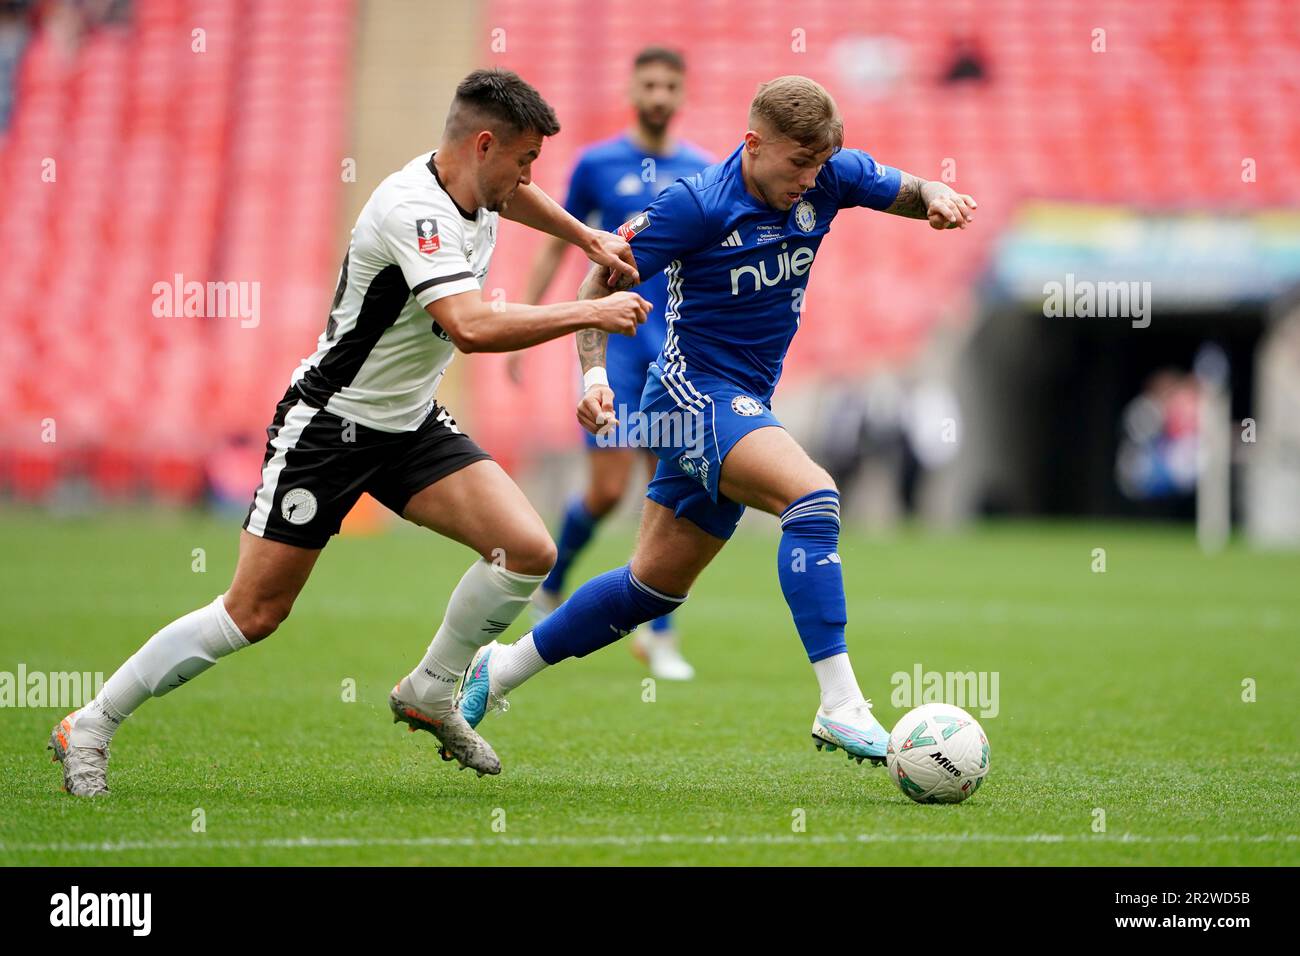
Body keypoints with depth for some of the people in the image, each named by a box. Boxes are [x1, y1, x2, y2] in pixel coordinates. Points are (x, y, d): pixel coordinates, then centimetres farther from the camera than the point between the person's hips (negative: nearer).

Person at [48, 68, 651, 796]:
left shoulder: (474, 188, 0)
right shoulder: (413, 209, -28)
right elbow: (471, 327, -41)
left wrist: (587, 238, 28)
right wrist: (589, 314, -33)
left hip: (411, 426, 8)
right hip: (329, 427, -8)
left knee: (529, 550, -10)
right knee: (255, 613, -6)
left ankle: (430, 693, 12)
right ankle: (90, 727, 9)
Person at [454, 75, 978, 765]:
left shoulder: (828, 178, -2)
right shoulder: (696, 205, -17)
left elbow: (906, 192, 11)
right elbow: (602, 279, -9)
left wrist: (936, 198, -13)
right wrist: (594, 375, -21)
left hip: (746, 407, 7)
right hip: (694, 391, -7)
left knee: (655, 585, 14)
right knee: (811, 495, -30)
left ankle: (499, 670, 29)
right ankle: (840, 706, -33)